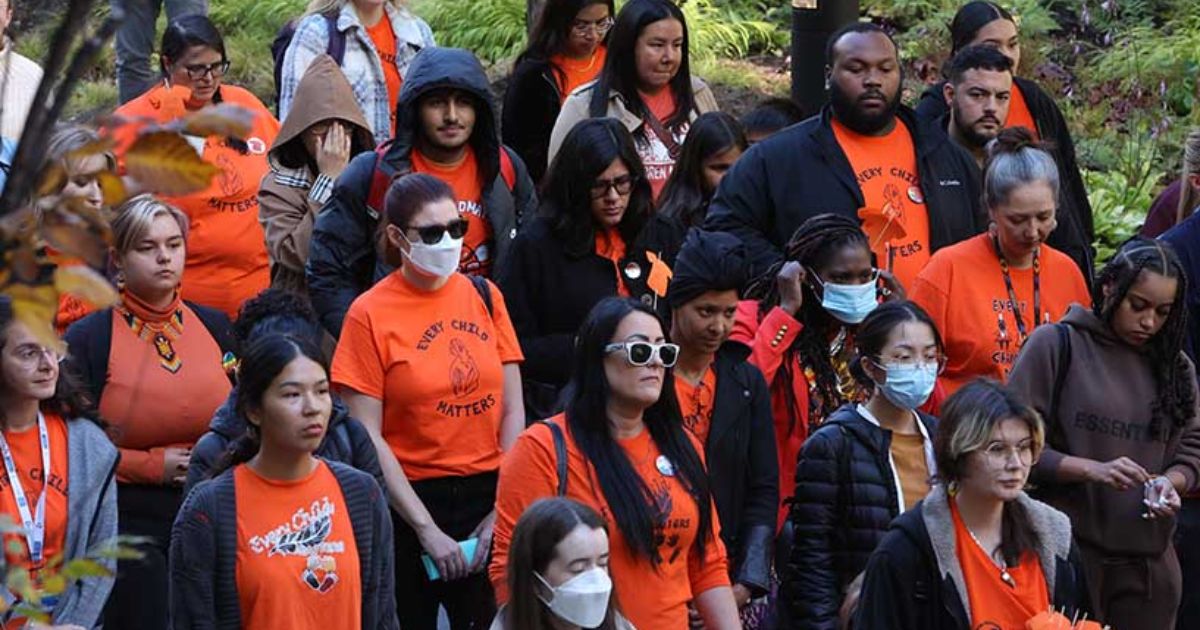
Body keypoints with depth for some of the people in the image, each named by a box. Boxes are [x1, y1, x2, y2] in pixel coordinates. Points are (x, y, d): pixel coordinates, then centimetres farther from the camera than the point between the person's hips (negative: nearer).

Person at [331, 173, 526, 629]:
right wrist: (427, 528, -12)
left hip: (488, 495, 3)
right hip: (413, 501, -3)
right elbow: (368, 437, -9)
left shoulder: (485, 296, 6)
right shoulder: (371, 314, -6)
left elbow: (512, 411, 6)